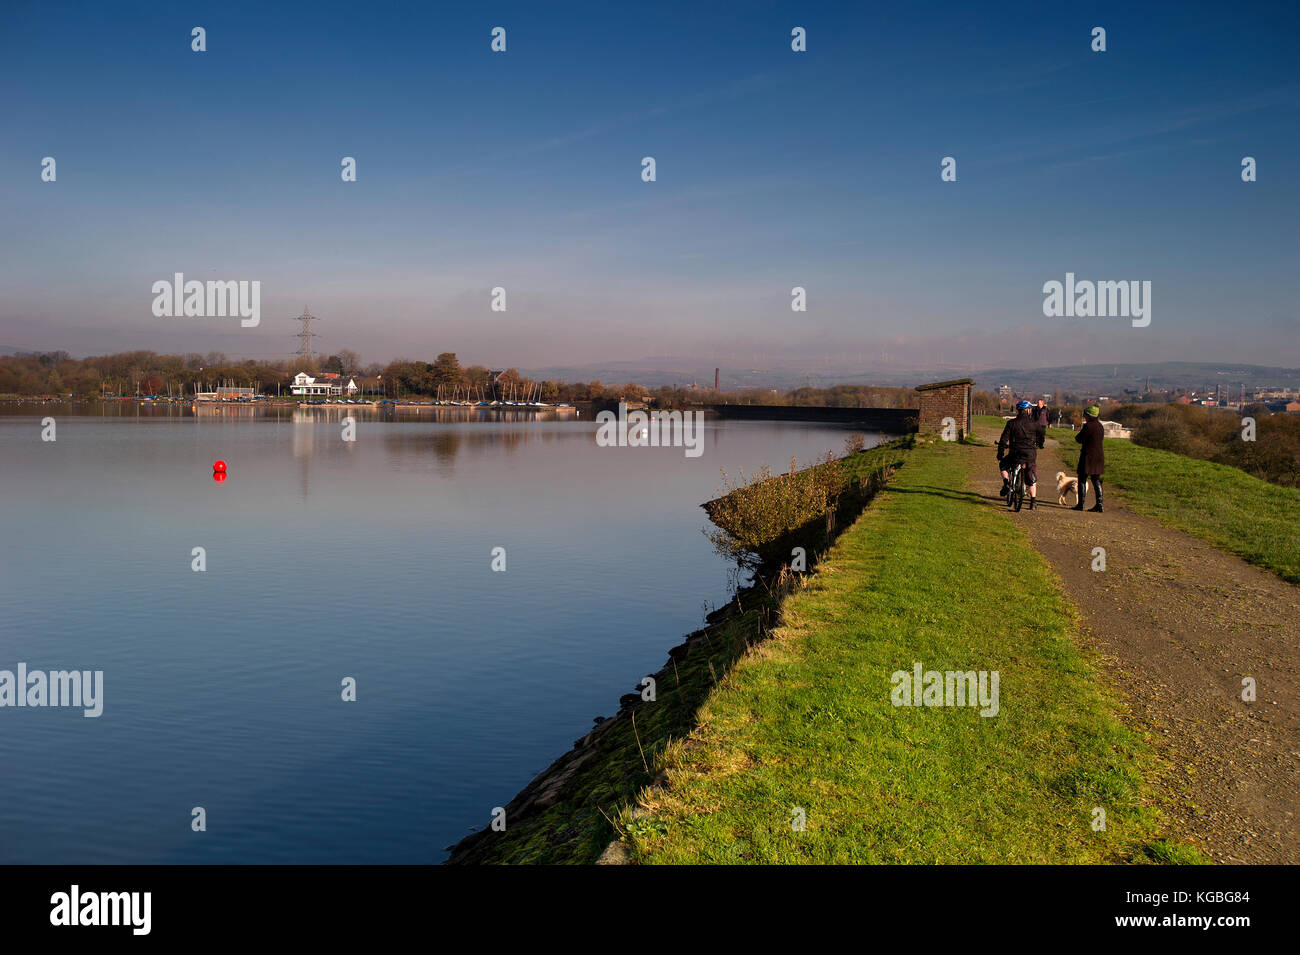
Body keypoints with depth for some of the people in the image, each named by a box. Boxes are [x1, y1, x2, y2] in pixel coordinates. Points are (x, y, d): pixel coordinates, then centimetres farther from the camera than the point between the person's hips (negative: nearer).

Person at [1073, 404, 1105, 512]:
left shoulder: (1088, 426, -16)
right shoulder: (1100, 426, 10)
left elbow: (1079, 439, -12)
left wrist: (1079, 433, 10)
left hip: (1088, 456, -8)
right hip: (1099, 456, 8)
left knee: (1082, 480, 1)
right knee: (1096, 480, 11)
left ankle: (1080, 504, 1)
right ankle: (1099, 505, 8)